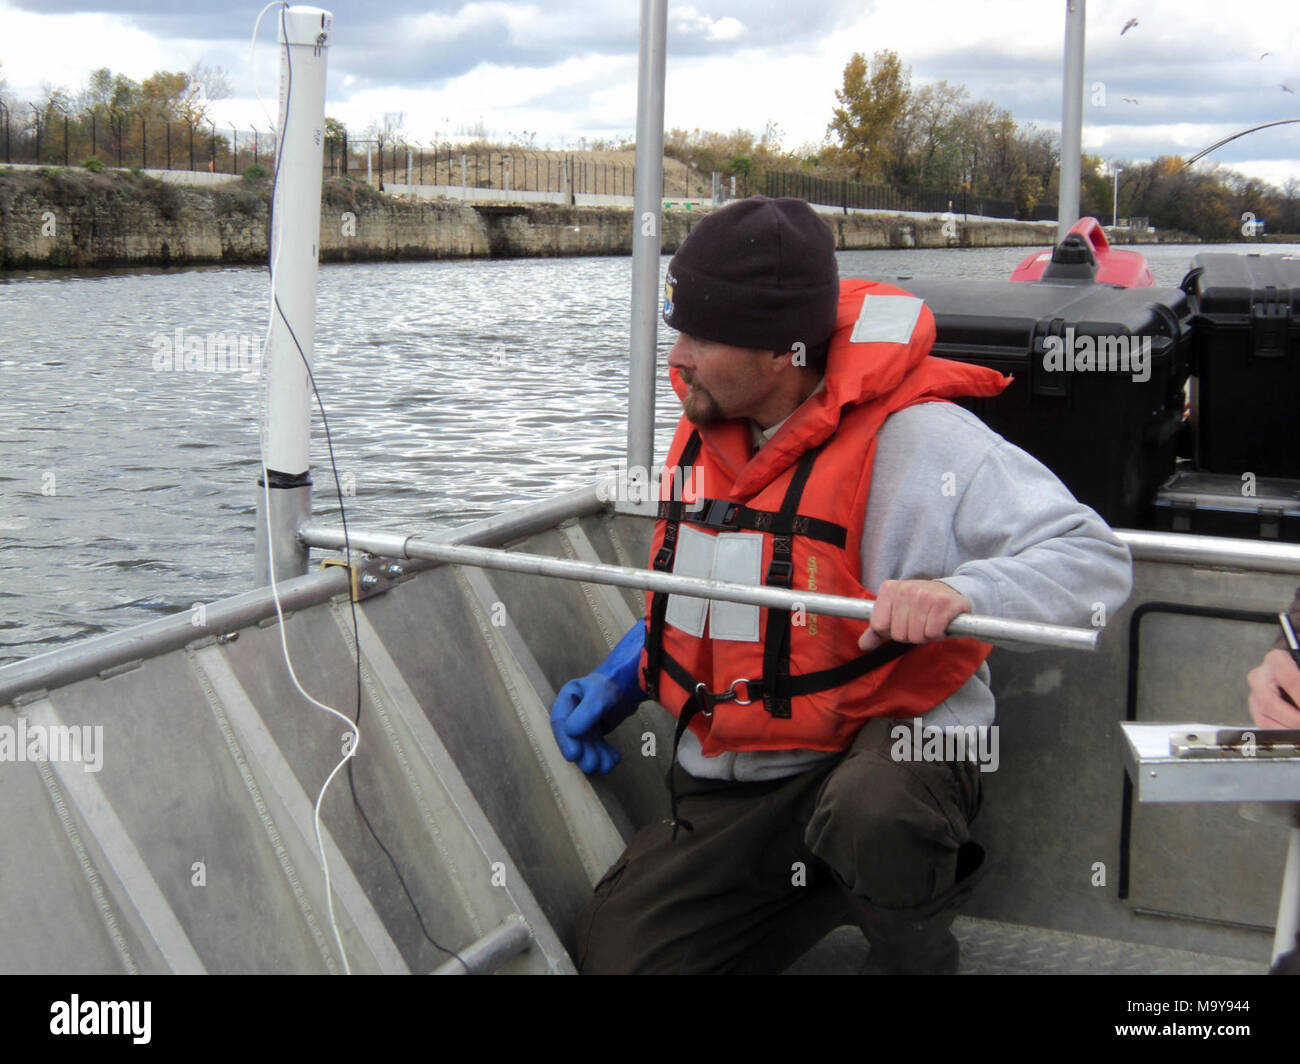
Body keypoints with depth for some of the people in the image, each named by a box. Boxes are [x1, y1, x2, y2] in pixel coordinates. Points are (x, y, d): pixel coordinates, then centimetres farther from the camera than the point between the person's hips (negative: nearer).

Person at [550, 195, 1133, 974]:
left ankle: (915, 946, -4)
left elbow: (1095, 559, -23)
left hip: (891, 740, -6)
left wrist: (960, 594, -40)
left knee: (869, 814, -41)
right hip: (732, 782, 7)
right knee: (614, 954, -4)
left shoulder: (913, 437, -19)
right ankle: (832, 892, 18)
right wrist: (627, 673, 9)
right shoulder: (707, 430, 6)